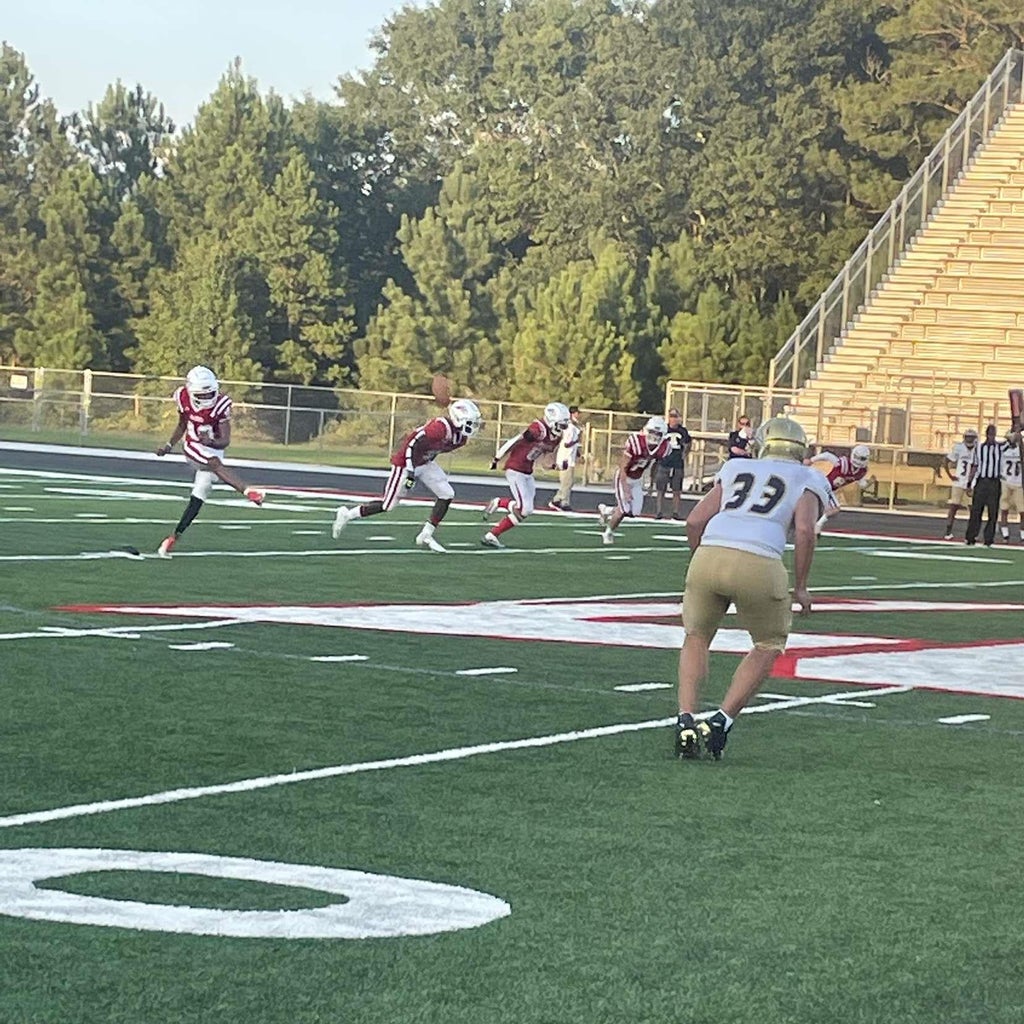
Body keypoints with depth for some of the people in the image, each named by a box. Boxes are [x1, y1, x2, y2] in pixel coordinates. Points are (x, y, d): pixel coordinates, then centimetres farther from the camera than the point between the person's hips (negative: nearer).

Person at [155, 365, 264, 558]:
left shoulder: (220, 405, -17)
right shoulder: (183, 398, -8)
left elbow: (225, 441, -19)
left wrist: (211, 441, -38)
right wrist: (169, 445, 5)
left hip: (213, 450, 0)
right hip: (192, 447, 0)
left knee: (198, 498, -4)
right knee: (215, 464, -33)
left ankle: (174, 538, 4)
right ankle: (246, 490, -48)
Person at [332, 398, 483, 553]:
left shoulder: (461, 437, -2)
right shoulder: (440, 427, -31)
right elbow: (413, 445, -28)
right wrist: (410, 472, -25)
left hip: (424, 463, 9)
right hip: (405, 464, -9)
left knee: (447, 495, -2)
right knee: (387, 505, -1)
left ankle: (426, 536, 5)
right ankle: (347, 514, 17)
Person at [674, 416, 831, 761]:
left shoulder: (737, 469, 28)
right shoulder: (807, 481, 19)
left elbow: (695, 521, 19)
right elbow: (805, 531, 0)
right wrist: (800, 587, 9)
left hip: (709, 554, 3)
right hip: (758, 564, -3)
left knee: (696, 638, 25)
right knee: (768, 646, 21)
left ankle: (686, 720, 11)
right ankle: (722, 721, 9)